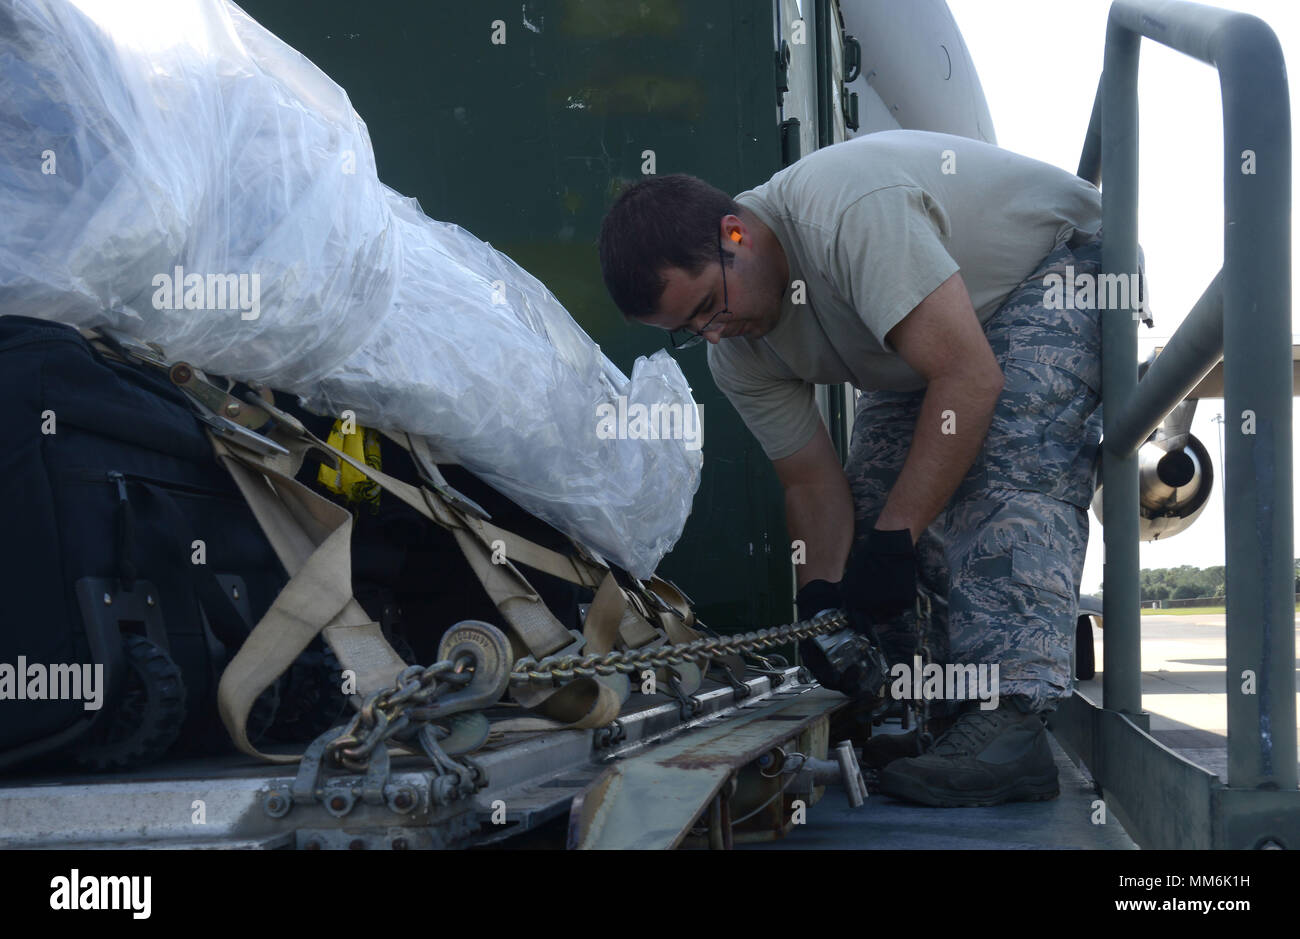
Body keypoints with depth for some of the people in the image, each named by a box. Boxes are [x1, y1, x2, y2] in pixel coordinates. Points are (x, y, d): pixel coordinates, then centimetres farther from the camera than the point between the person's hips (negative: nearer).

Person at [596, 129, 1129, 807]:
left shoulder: (851, 213, -39)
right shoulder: (738, 351, -13)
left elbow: (971, 379, -41)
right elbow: (813, 484, -7)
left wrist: (892, 540, -39)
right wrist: (821, 602, -23)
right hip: (934, 336, 8)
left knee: (1007, 475, -30)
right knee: (874, 486, -6)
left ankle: (1006, 722, -36)